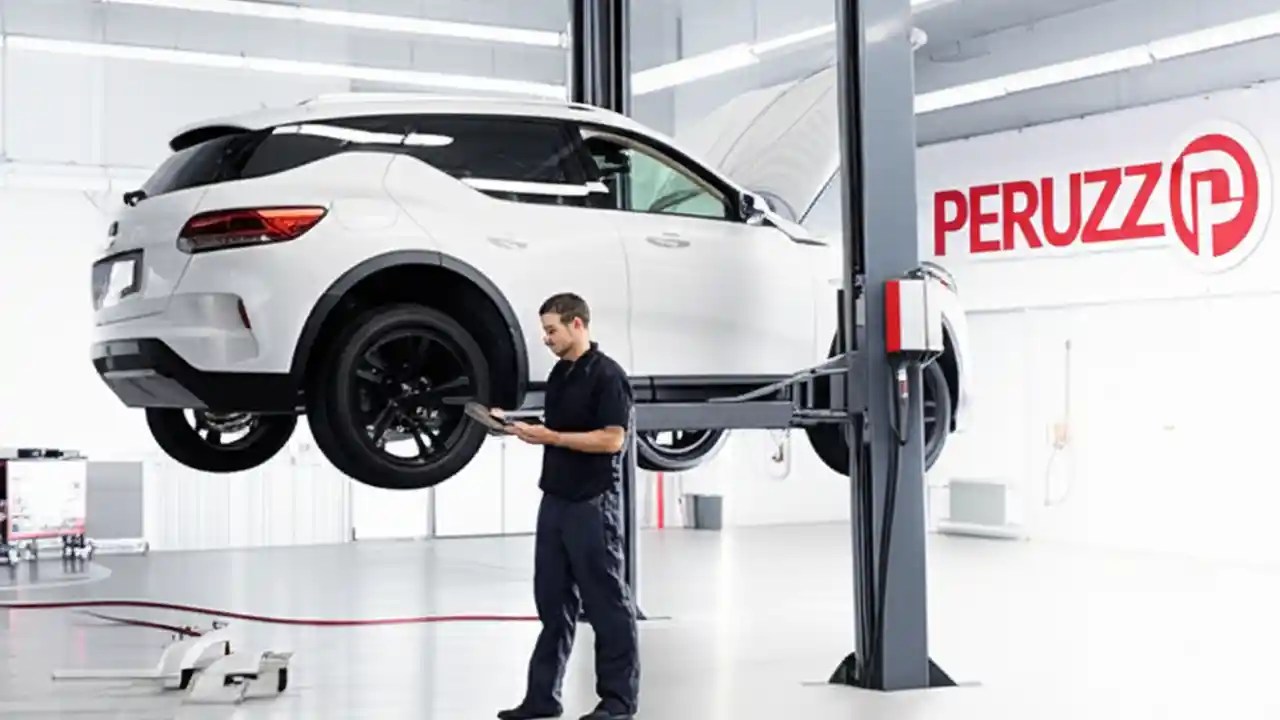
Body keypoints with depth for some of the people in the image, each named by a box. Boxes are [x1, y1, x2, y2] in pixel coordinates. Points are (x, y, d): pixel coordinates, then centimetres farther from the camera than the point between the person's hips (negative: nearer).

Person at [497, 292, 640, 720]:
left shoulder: (607, 375, -12)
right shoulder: (559, 374, 14)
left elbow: (612, 439, -19)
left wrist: (550, 437, -19)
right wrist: (523, 428, 2)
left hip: (592, 504, -8)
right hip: (555, 499, 8)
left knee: (606, 603, -1)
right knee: (553, 603, 10)